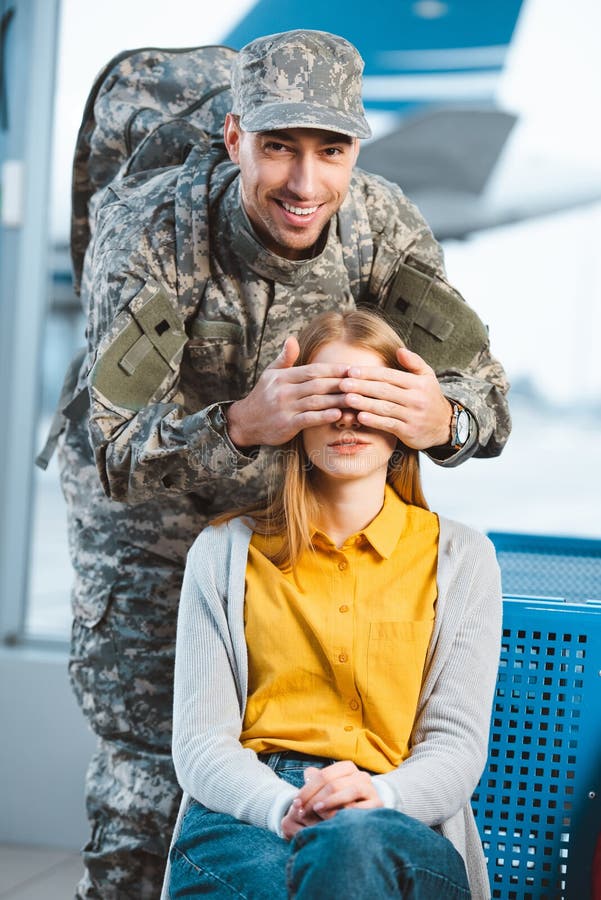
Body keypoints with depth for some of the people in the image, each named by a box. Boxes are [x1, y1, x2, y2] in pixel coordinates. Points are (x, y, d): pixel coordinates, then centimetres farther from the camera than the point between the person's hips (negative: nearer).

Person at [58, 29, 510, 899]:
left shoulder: (380, 222, -20)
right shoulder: (150, 232, -30)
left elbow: (483, 389, -20)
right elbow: (115, 452, -35)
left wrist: (443, 418, -46)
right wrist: (241, 424, -55)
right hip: (147, 516, -3)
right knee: (144, 769, -3)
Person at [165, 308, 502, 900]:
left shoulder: (460, 558, 15)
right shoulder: (225, 551, 15)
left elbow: (457, 745, 6)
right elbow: (199, 741, 6)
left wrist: (380, 794, -18)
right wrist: (284, 807, -16)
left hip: (397, 828, 0)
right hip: (245, 816, 1)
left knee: (352, 841, -40)